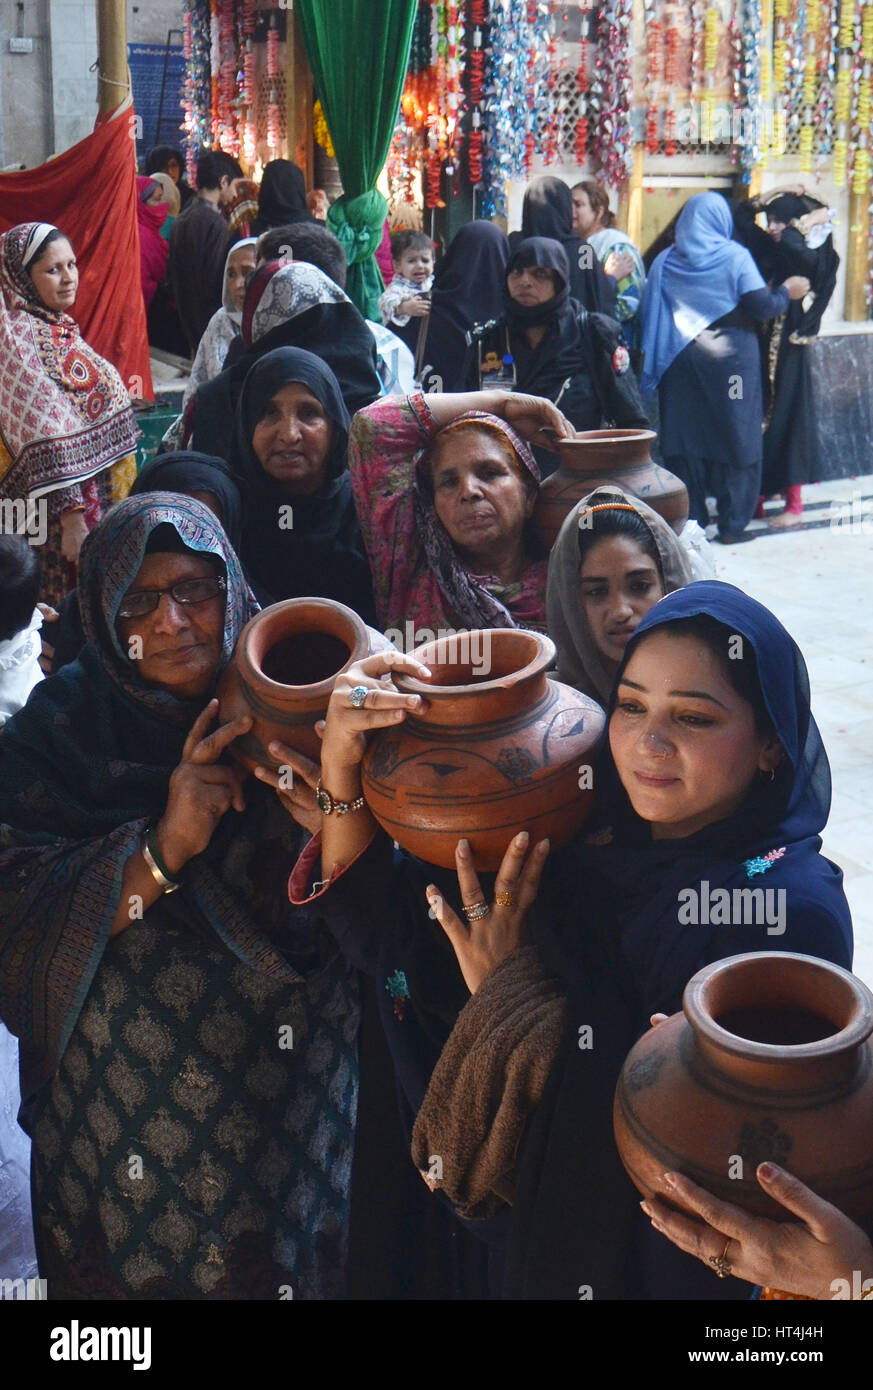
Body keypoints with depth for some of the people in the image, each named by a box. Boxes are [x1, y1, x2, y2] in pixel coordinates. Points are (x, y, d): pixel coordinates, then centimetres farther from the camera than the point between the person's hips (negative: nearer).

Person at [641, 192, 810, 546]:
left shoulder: (665, 261, 4)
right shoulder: (734, 256, -6)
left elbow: (652, 315, 4)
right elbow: (761, 307, -9)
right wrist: (787, 291, 8)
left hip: (681, 361, 3)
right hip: (730, 358, -3)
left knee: (685, 438, 8)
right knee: (735, 437, 4)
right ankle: (733, 525, 4)